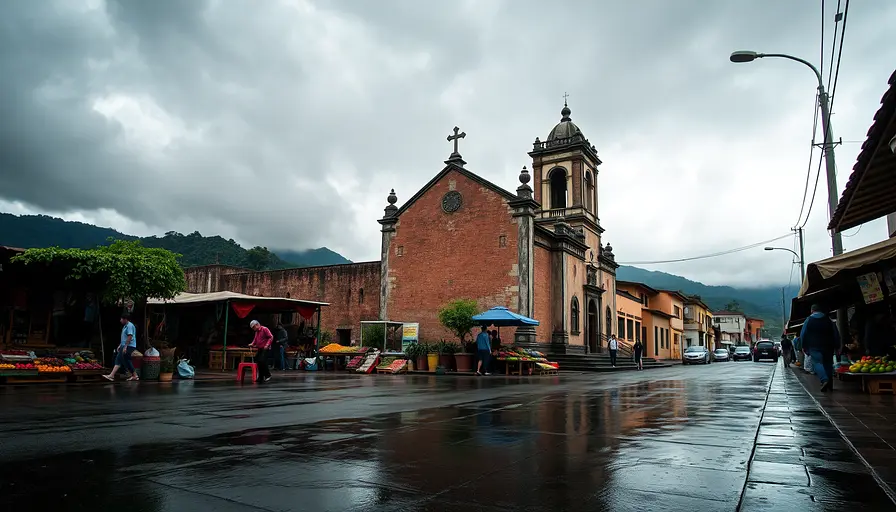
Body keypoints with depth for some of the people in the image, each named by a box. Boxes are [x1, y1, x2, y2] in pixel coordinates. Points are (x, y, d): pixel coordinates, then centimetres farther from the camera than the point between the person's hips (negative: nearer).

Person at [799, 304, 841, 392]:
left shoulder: (809, 320, 2)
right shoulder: (828, 320, 10)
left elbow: (803, 334, 0)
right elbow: (836, 334, 8)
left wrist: (804, 346, 7)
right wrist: (837, 347, 11)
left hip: (814, 346, -3)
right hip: (828, 346, 3)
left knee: (817, 362, -8)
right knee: (828, 364, 9)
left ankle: (824, 380, -32)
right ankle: (829, 386, 10)